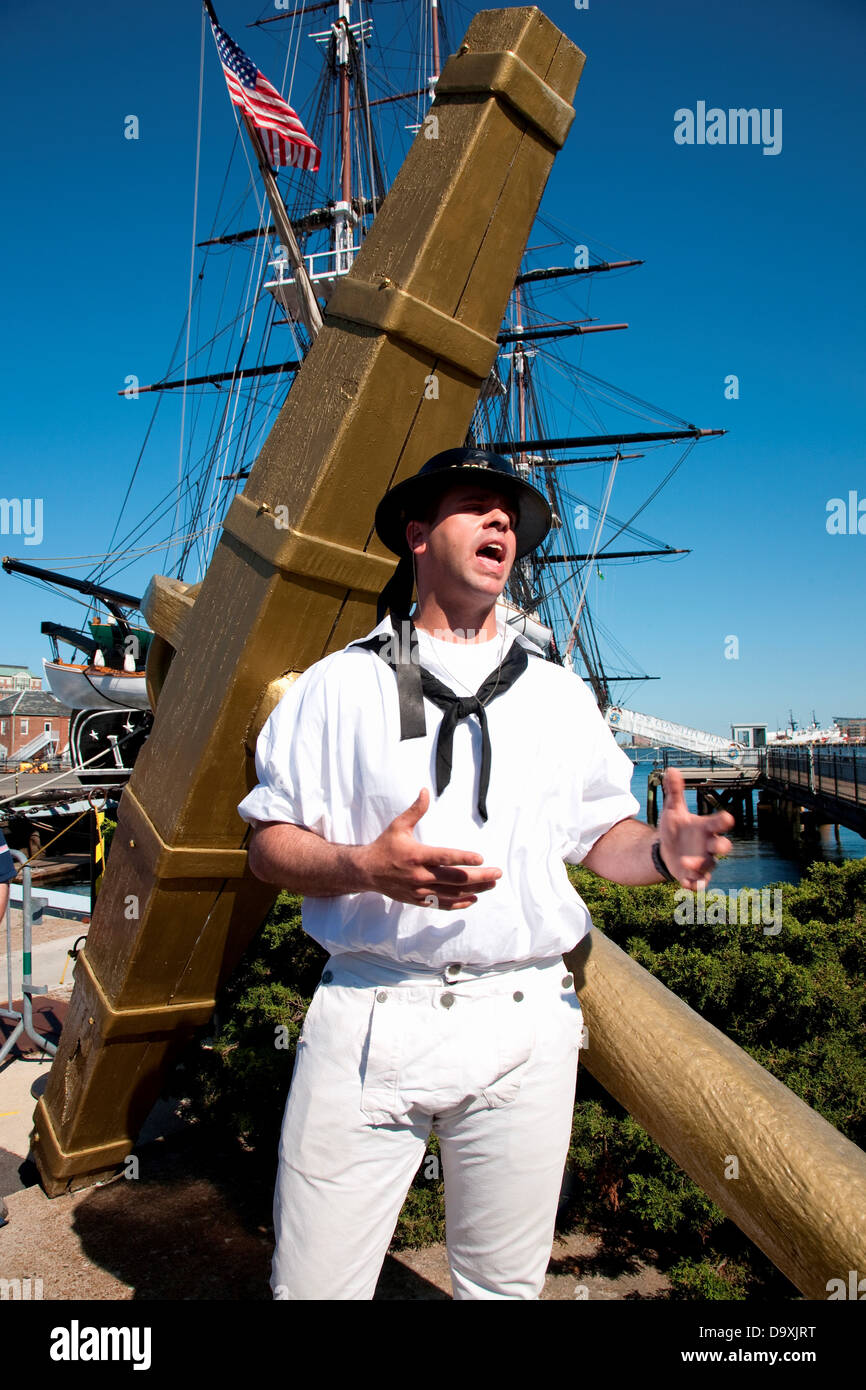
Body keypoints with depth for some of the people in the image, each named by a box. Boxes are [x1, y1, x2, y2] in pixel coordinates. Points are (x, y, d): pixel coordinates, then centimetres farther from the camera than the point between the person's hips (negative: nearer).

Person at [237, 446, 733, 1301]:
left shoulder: (561, 695, 13)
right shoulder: (340, 685, 5)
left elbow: (601, 835, 16)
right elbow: (270, 846, 2)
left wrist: (660, 852, -7)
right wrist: (366, 867, -17)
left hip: (524, 1027, 3)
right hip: (370, 1021, -2)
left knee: (504, 1284, 14)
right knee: (314, 1281, 5)